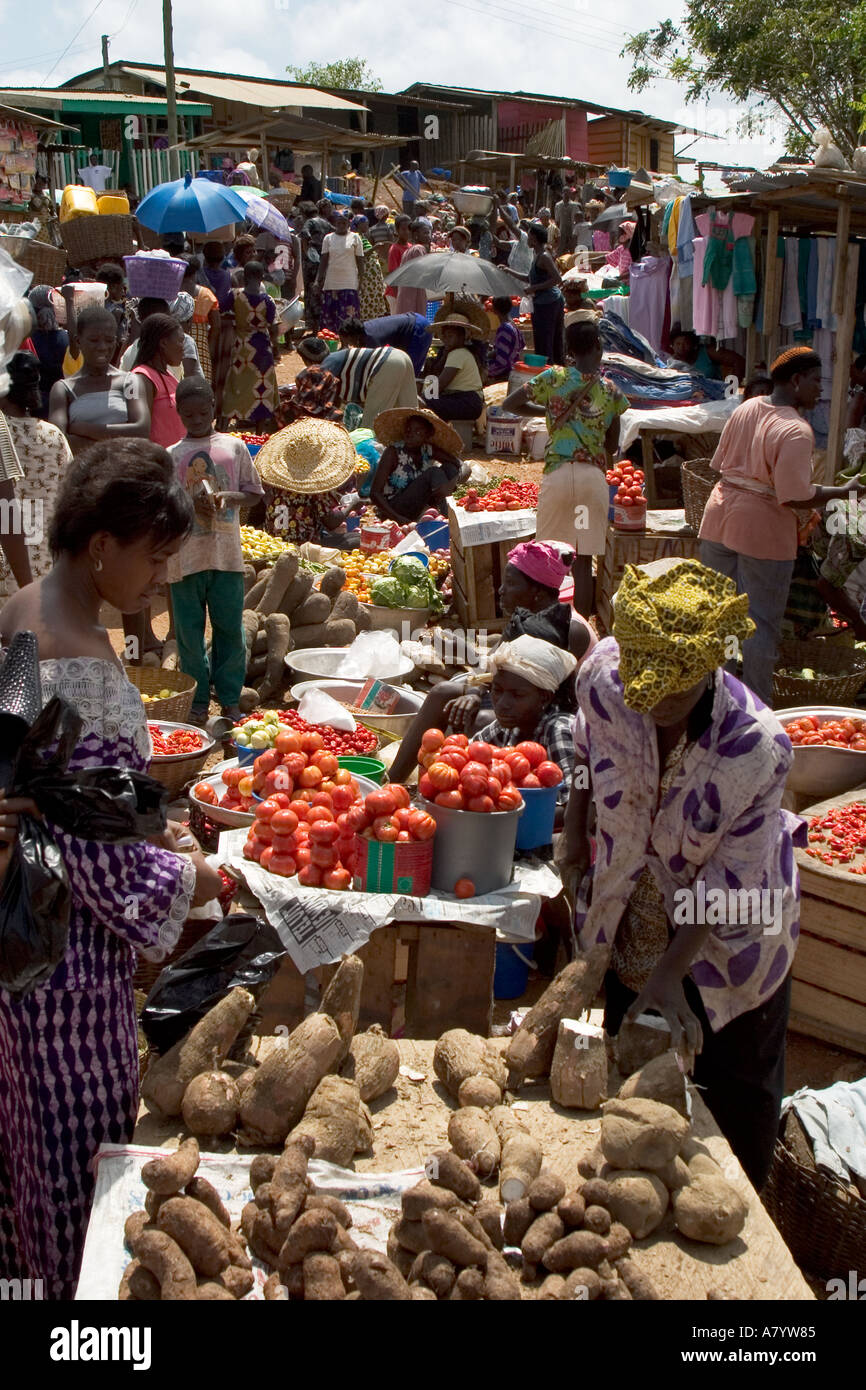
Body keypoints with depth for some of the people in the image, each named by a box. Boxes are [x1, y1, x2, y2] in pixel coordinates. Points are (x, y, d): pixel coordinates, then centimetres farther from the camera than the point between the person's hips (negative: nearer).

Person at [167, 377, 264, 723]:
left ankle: (229, 698, 16)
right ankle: (197, 701, 16)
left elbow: (254, 493, 10)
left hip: (227, 554, 1)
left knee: (230, 628, 5)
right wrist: (191, 503, -13)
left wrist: (229, 496, -9)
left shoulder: (234, 447, 8)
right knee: (189, 631, 4)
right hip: (186, 556, 0)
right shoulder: (171, 456, 6)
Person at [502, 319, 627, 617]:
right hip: (594, 477, 1)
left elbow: (508, 404, 6)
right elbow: (612, 447, 13)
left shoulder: (554, 378, 0)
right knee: (584, 561, 6)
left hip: (558, 473, -1)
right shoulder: (611, 391, 5)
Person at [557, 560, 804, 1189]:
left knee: (736, 1088, 17)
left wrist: (672, 972, -30)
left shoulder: (758, 746, -35)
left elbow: (729, 878, -26)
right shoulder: (604, 677, -27)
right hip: (633, 918, 3)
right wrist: (575, 831, 8)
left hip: (726, 930, -3)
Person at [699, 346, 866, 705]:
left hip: (720, 518, 7)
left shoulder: (745, 409, 4)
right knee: (761, 622, 5)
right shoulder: (796, 431, -20)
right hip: (764, 531, -7)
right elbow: (794, 497, -23)